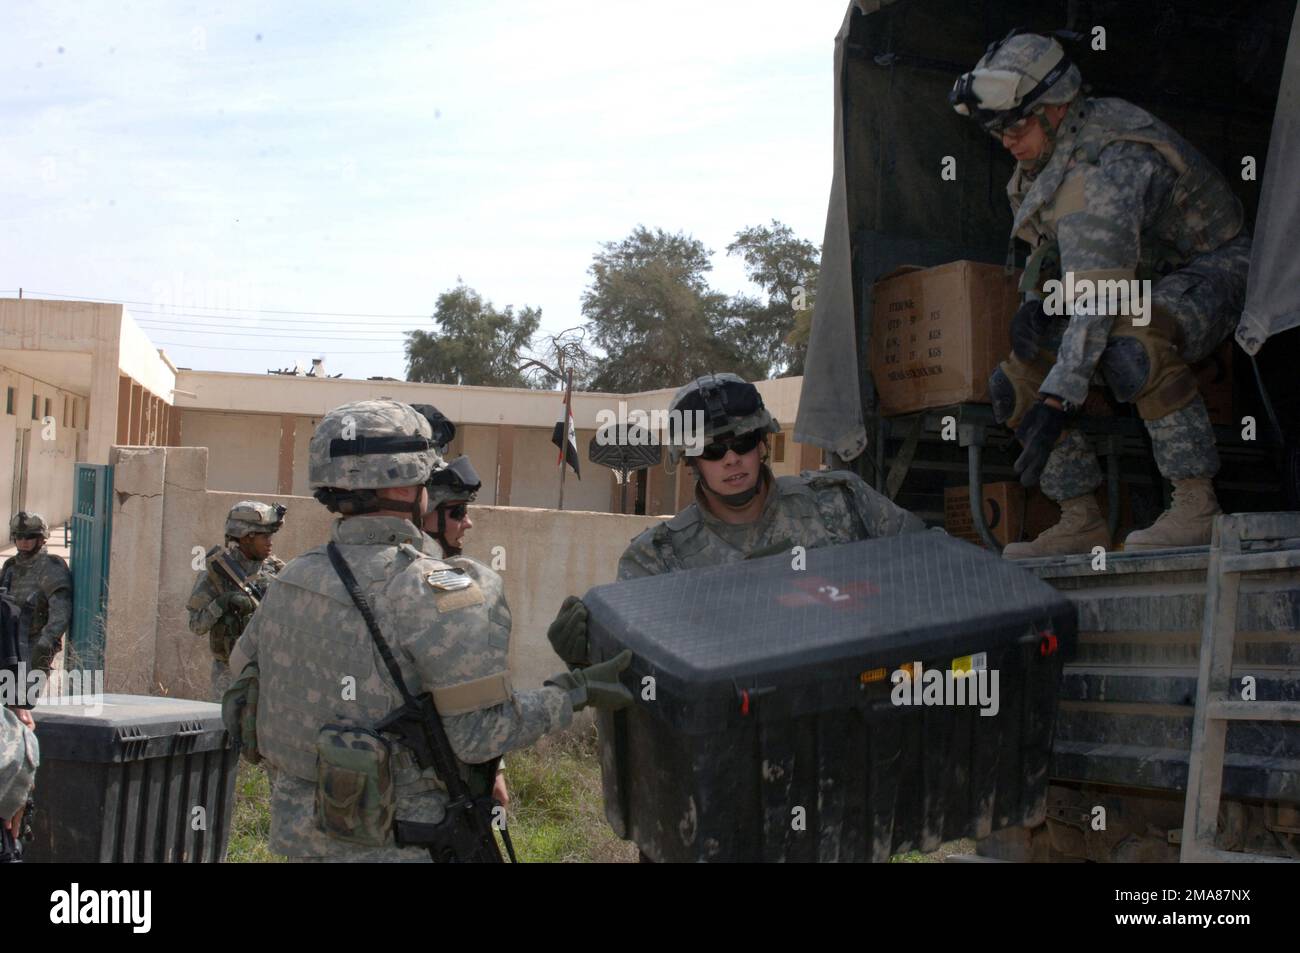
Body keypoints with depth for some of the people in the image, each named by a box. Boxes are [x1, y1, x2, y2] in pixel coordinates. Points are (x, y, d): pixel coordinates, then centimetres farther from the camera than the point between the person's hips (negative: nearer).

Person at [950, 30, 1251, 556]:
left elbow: (1098, 297, -37)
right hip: (1134, 287, 9)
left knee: (1132, 349, -41)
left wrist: (1058, 400, -40)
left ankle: (1197, 507, -32)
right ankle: (1082, 523, -1)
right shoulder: (1046, 150, -1)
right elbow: (1051, 246, 16)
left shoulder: (1105, 166, -31)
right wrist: (1036, 298, -5)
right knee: (1015, 382, -3)